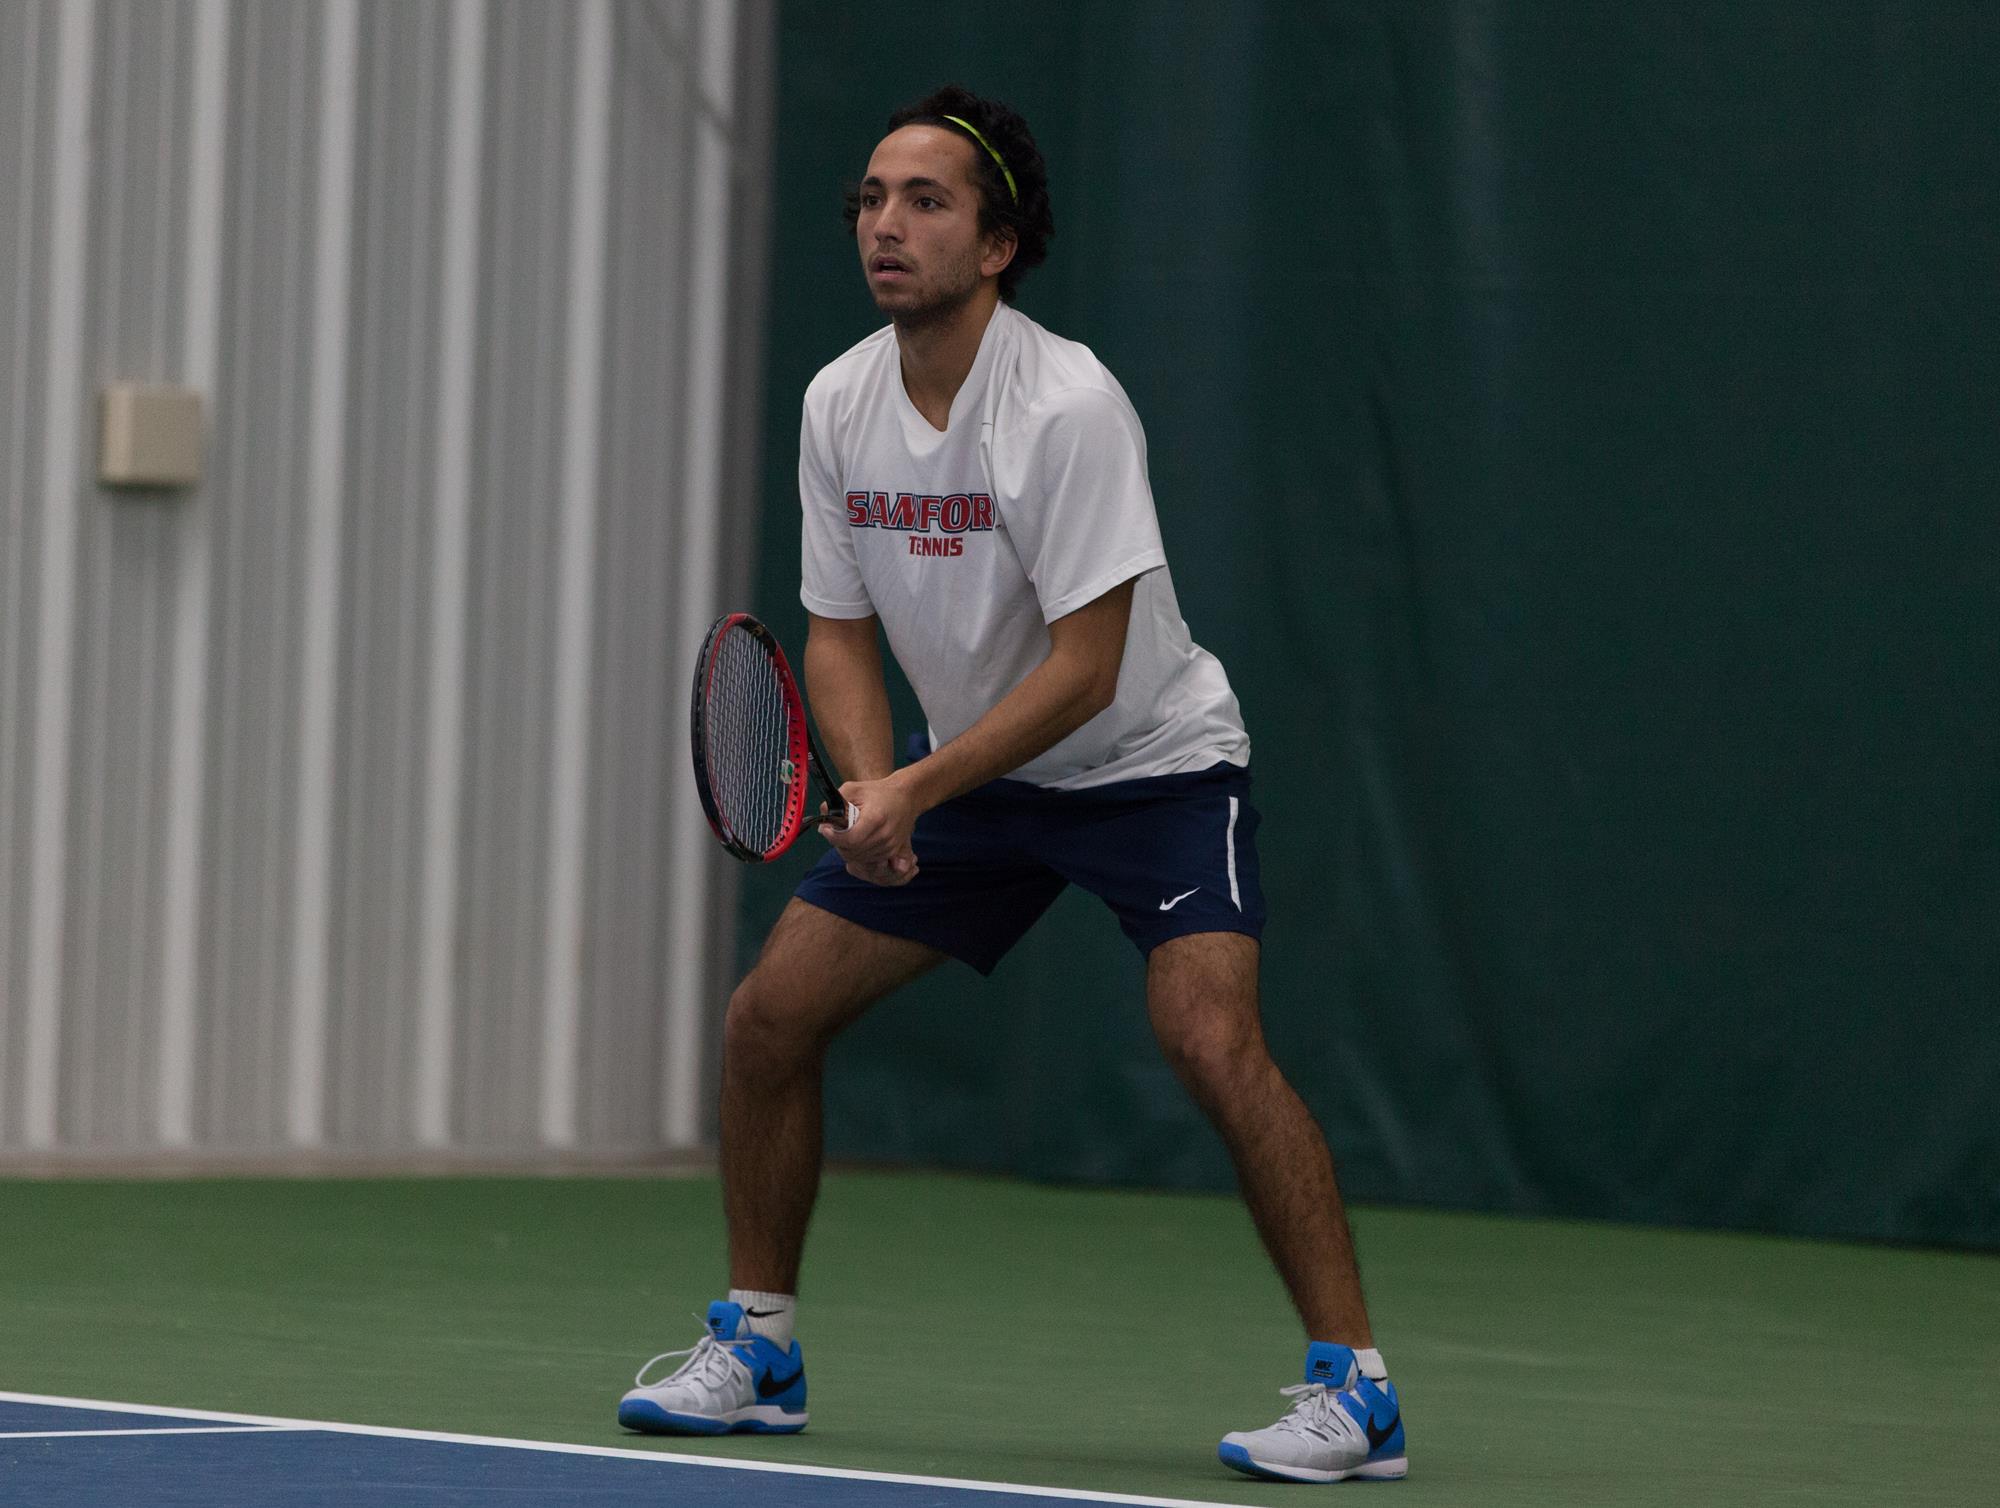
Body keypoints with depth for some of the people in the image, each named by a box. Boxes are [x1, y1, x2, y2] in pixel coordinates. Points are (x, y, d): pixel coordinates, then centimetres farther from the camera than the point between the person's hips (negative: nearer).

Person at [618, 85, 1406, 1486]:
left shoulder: (1069, 407, -25)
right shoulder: (839, 405, -5)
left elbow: (1084, 668, -26)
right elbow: (841, 632, 1)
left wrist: (916, 790, -30)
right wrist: (872, 787, -18)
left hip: (1152, 763, -7)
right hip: (974, 780, 7)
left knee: (1212, 1041, -27)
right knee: (769, 1015, -1)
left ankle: (1355, 1388, -20)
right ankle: (757, 1348, 16)